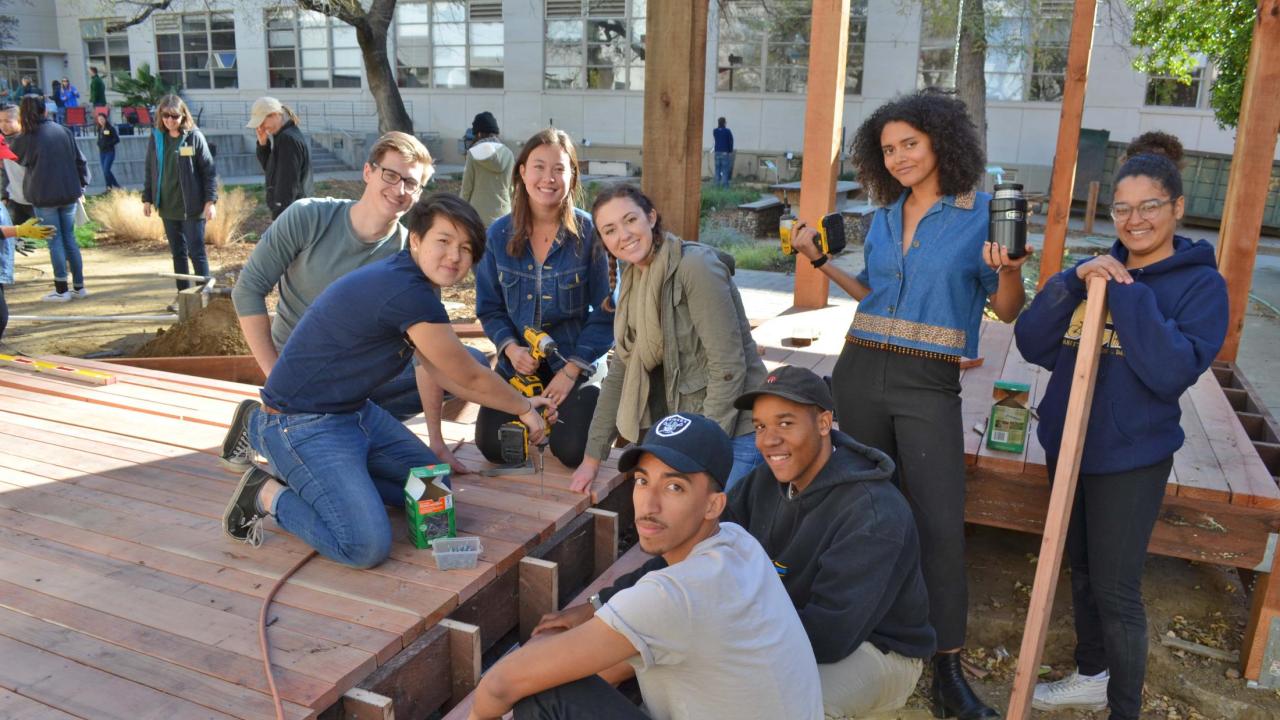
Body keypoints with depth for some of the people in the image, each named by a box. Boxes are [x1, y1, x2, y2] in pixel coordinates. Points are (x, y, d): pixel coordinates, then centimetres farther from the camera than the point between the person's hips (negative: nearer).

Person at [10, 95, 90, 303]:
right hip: (69, 193, 3)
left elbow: (16, 159, 9)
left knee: (55, 241, 2)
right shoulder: (62, 131, 2)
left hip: (44, 196, -3)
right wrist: (81, 184, 13)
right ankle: (79, 286, 13)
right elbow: (80, 160, 5)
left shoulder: (25, 138, -7)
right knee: (69, 238, 11)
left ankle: (62, 290, 4)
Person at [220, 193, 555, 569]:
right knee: (367, 547, -23)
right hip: (303, 422, -10)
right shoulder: (409, 294, -25)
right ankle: (268, 494, 3)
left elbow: (447, 372, 16)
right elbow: (470, 377, -13)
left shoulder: (413, 283, 6)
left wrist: (520, 403, 16)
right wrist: (523, 407, 4)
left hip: (354, 411, 10)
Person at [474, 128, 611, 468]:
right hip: (518, 362, 3)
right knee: (493, 448, -7)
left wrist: (571, 370, -13)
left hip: (576, 362, -3)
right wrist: (511, 348, -14)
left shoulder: (590, 233, -12)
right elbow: (489, 308, 5)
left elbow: (607, 312, -9)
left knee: (573, 452, -14)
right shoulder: (499, 234, -2)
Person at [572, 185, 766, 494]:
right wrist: (592, 456, 11)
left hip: (736, 432, -7)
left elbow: (729, 368, -20)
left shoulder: (696, 266, -17)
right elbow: (621, 369, 11)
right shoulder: (635, 278, 7)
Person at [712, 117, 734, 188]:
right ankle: (724, 184, -6)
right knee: (725, 170, -2)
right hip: (725, 152, -3)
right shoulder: (727, 131, -7)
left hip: (717, 152, 3)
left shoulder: (715, 131, 4)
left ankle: (717, 184, 5)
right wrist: (730, 151, 9)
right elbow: (731, 141, -3)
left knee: (717, 169, 7)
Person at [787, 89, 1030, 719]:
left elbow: (1007, 312, -1)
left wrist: (1009, 272, -21)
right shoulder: (884, 216, 12)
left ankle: (947, 669, 8)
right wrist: (820, 259, 13)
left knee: (939, 524, -6)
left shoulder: (983, 213, -2)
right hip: (860, 373, 5)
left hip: (929, 385, -4)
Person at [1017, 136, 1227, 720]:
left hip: (1131, 458, -5)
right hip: (1066, 442, 6)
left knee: (1116, 590, 0)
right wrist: (1073, 283, -17)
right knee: (1082, 571, 19)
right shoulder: (1099, 272, 5)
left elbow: (1173, 371, -23)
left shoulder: (1200, 283, -9)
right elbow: (1031, 343, -4)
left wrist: (1128, 293, -22)